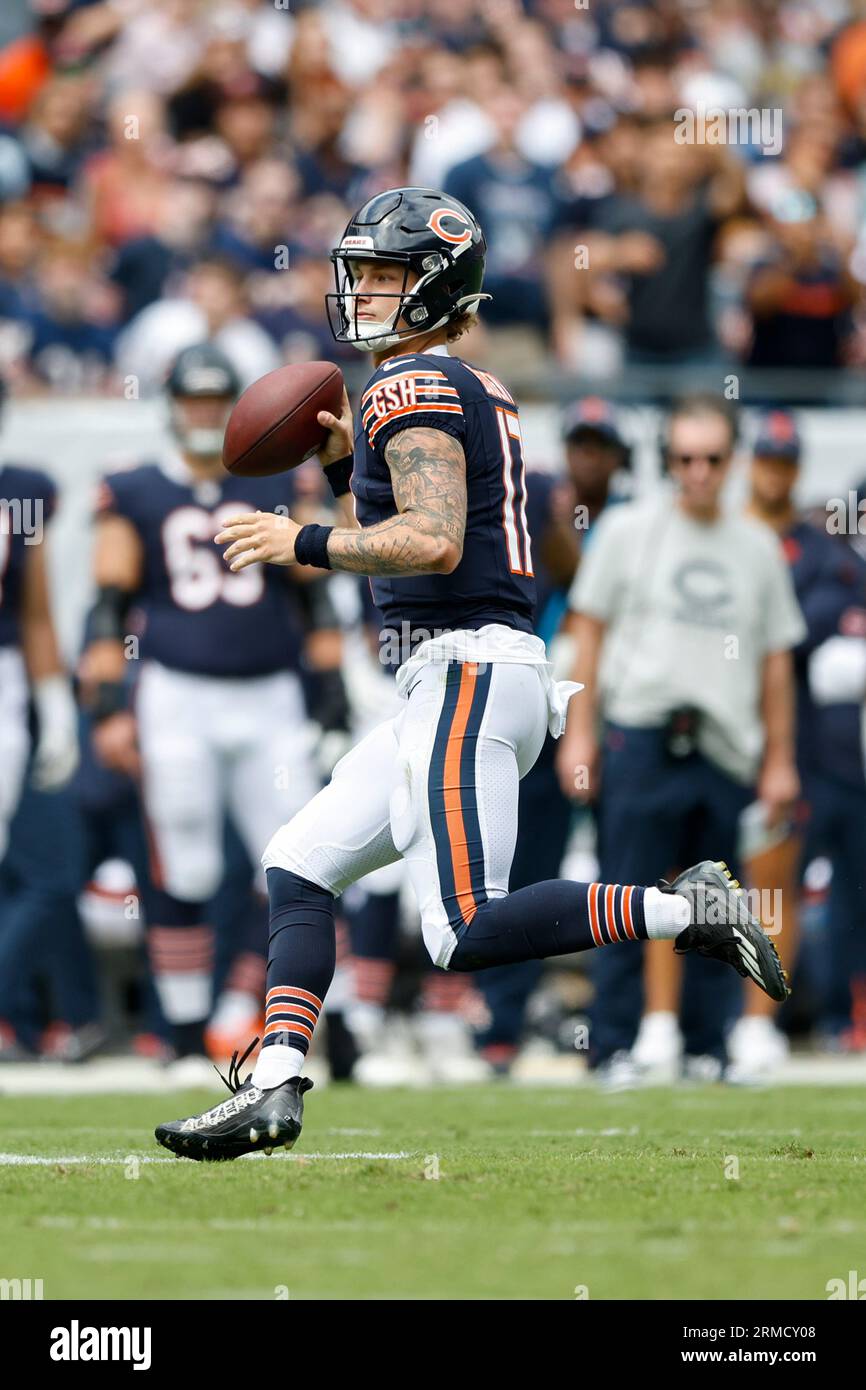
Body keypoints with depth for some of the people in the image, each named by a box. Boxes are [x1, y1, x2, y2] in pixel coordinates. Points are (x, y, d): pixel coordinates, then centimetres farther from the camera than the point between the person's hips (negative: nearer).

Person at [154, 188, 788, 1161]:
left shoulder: (413, 389, -9)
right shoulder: (475, 392, 20)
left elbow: (434, 543, -23)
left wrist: (305, 543, -14)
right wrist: (343, 467, 18)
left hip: (469, 675, -10)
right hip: (452, 686, 10)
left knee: (467, 933, -14)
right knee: (299, 865, 10)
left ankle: (684, 911, -11)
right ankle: (275, 1089, 6)